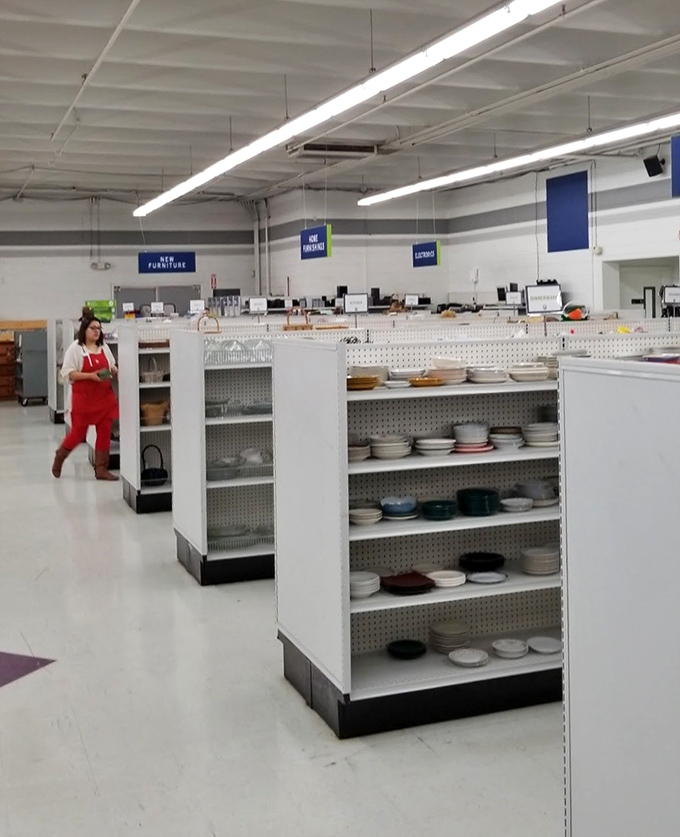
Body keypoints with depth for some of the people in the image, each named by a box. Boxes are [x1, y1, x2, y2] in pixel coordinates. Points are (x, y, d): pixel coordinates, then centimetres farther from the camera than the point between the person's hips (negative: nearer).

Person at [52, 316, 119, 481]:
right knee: (78, 433, 3)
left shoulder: (104, 347, 9)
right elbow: (68, 373, -12)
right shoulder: (75, 348, -7)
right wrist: (91, 376, -21)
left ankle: (101, 469, 9)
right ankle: (59, 458, 30)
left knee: (105, 432, 1)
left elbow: (112, 367, 21)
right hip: (83, 397, -5)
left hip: (105, 396, 5)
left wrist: (114, 372, -3)